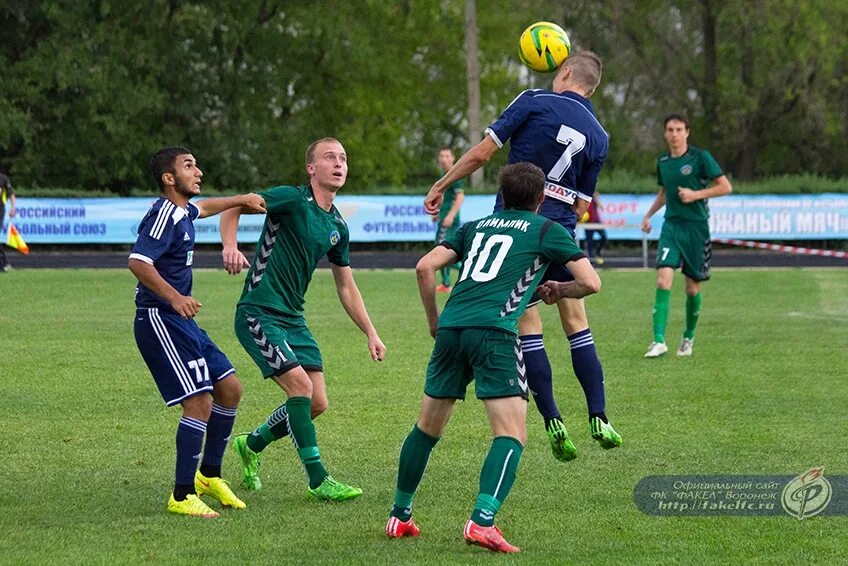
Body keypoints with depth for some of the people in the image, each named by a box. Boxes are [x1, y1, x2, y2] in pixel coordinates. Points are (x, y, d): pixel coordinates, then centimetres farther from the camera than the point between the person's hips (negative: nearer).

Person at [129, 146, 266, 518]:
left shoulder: (182, 211, 14)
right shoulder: (165, 215, -16)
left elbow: (202, 208, 40)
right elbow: (138, 262, -27)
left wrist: (241, 201, 40)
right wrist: (175, 297, -32)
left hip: (180, 320, 10)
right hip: (159, 320, -10)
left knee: (229, 388, 12)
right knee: (200, 401, -14)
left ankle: (209, 476, 25)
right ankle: (182, 496, -8)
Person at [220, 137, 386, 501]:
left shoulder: (337, 227, 11)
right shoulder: (292, 200, -12)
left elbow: (346, 287, 20)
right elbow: (233, 207, -12)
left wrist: (370, 333, 16)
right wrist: (230, 247, -30)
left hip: (293, 318, 8)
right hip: (258, 315, -8)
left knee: (317, 403, 4)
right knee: (300, 385, -18)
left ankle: (252, 445, 28)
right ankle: (317, 479, -8)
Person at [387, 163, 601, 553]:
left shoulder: (477, 226, 24)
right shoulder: (547, 230, 13)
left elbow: (425, 266, 16)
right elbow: (591, 282, 6)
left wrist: (434, 321, 26)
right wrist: (558, 290, 27)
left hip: (451, 329, 5)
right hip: (494, 332, -5)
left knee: (427, 427, 19)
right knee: (511, 435, -7)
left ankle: (399, 516, 27)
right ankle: (482, 521, -26)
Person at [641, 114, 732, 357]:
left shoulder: (700, 157, -7)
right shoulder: (663, 161, 9)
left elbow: (725, 187, -6)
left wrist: (696, 194, -15)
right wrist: (648, 214, 15)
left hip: (696, 227, -3)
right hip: (671, 226, 3)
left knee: (693, 287, 6)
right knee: (663, 280, -15)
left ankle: (689, 338, 27)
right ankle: (659, 341, -19)